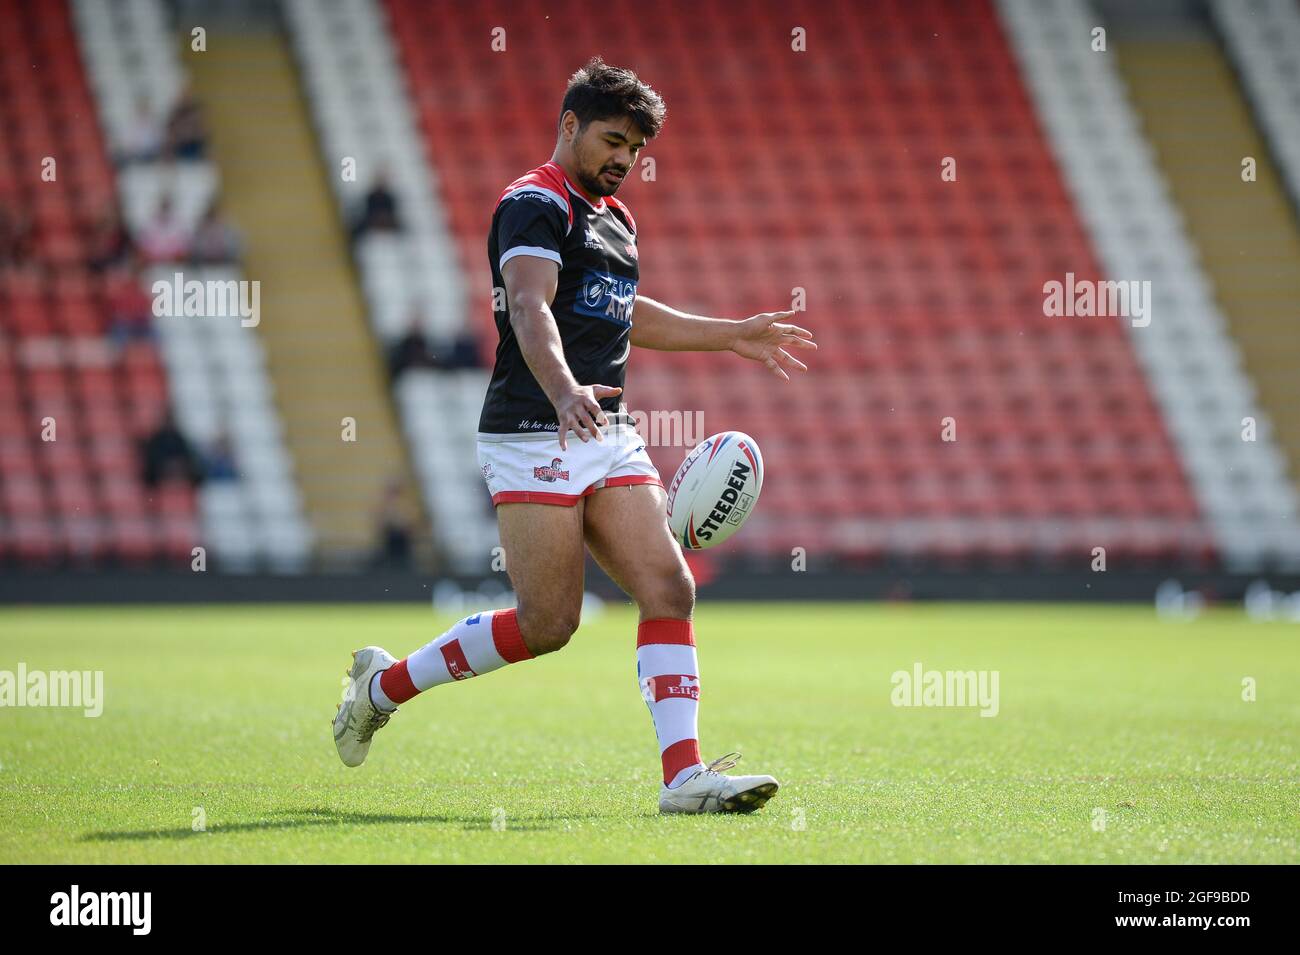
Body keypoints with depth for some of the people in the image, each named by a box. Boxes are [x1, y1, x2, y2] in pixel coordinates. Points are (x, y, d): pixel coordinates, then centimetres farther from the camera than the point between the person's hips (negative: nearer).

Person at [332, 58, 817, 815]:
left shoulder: (615, 217, 20)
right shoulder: (536, 203, -9)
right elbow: (530, 309, -26)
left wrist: (734, 336, 37)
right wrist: (564, 393, -44)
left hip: (611, 438, 8)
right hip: (535, 439, -8)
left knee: (670, 590, -7)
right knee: (548, 624, -5)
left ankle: (684, 774, -10)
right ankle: (383, 685, 15)